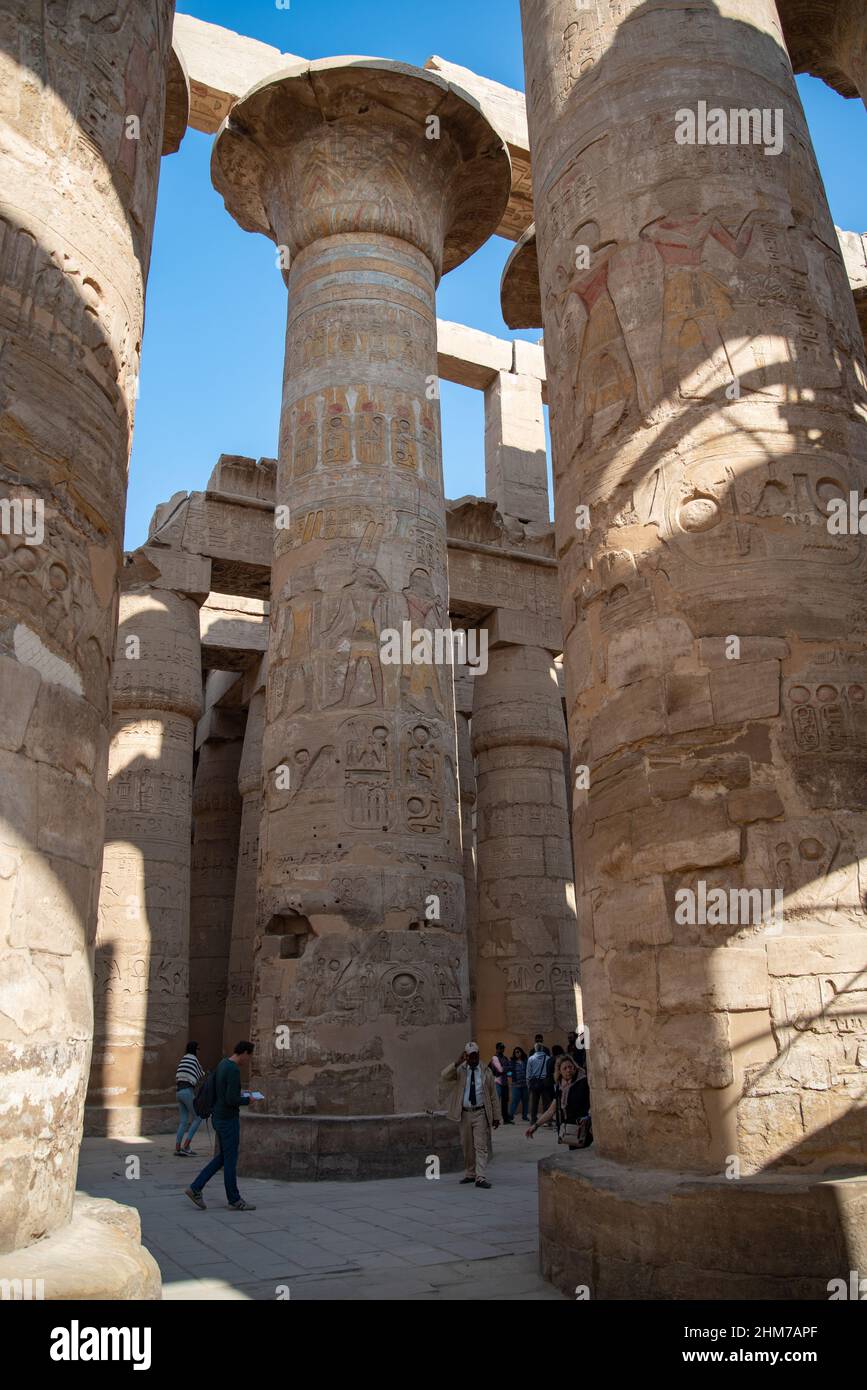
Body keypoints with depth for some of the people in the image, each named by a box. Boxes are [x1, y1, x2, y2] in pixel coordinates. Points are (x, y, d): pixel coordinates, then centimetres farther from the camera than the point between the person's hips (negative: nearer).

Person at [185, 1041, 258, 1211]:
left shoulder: (223, 1064, 7)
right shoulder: (234, 1071, -23)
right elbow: (231, 1100, -26)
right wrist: (247, 1100, -9)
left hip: (219, 1118, 9)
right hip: (229, 1120, -9)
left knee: (223, 1158, 16)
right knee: (230, 1160, 3)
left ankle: (196, 1188, 12)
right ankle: (235, 1200, 13)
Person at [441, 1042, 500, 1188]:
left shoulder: (486, 1072, 2)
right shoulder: (460, 1070, 2)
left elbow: (493, 1096, 4)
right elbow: (445, 1076, -17)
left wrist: (496, 1116, 2)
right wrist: (457, 1063, -27)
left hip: (481, 1113, -1)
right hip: (464, 1113, 1)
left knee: (481, 1146, -8)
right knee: (467, 1146, 11)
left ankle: (480, 1177, -9)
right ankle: (469, 1174, 25)